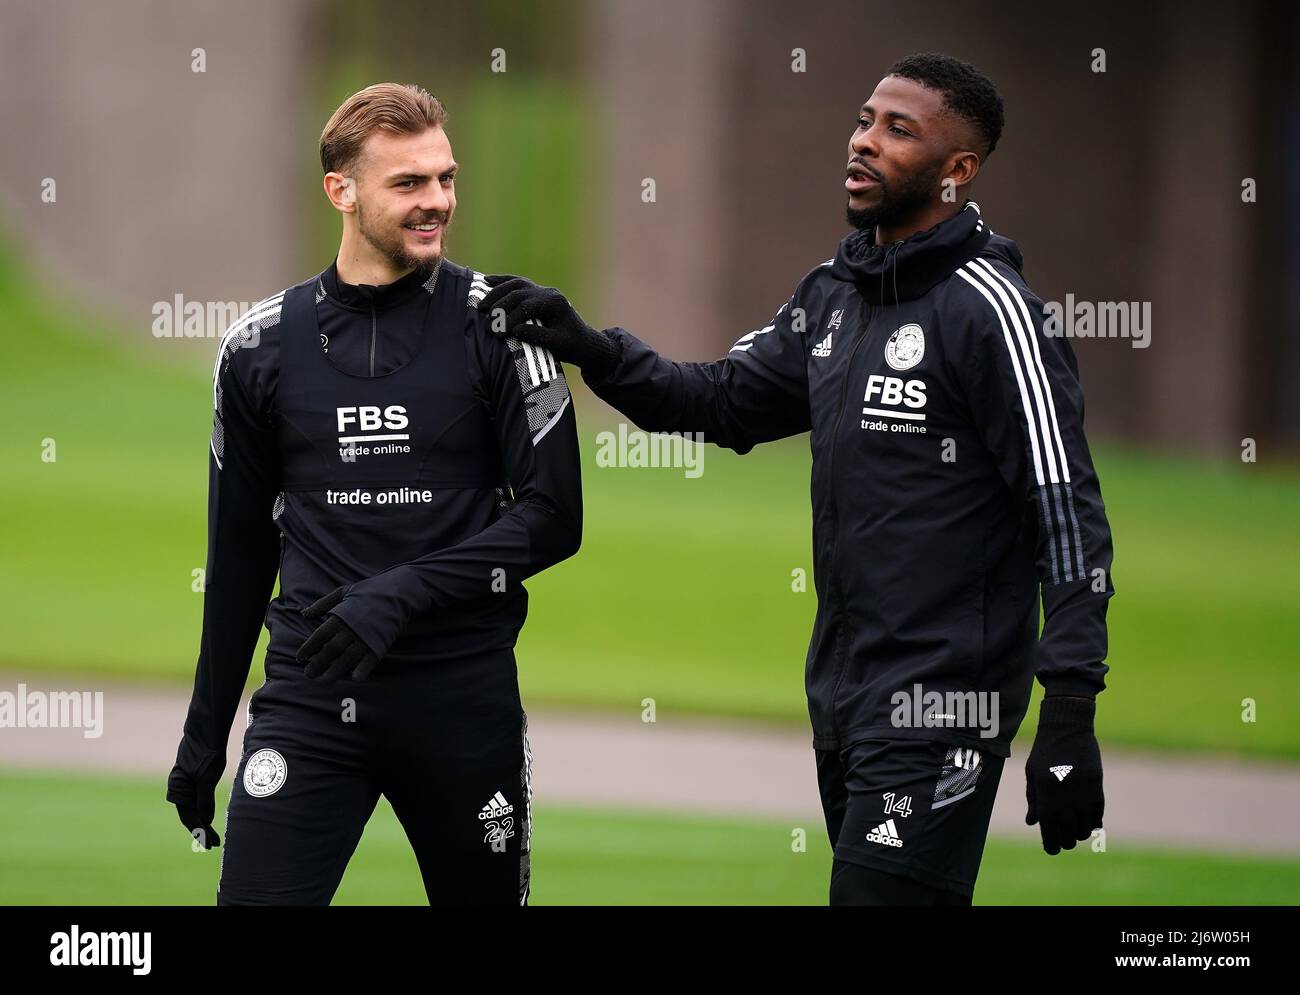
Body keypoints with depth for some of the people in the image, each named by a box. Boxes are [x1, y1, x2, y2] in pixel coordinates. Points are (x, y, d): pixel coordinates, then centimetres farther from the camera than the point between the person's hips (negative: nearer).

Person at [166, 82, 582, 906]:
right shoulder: (262, 346, 5)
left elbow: (554, 518, -5)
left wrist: (405, 592, -17)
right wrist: (204, 738, 15)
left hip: (463, 700, -1)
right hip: (310, 699, 1)